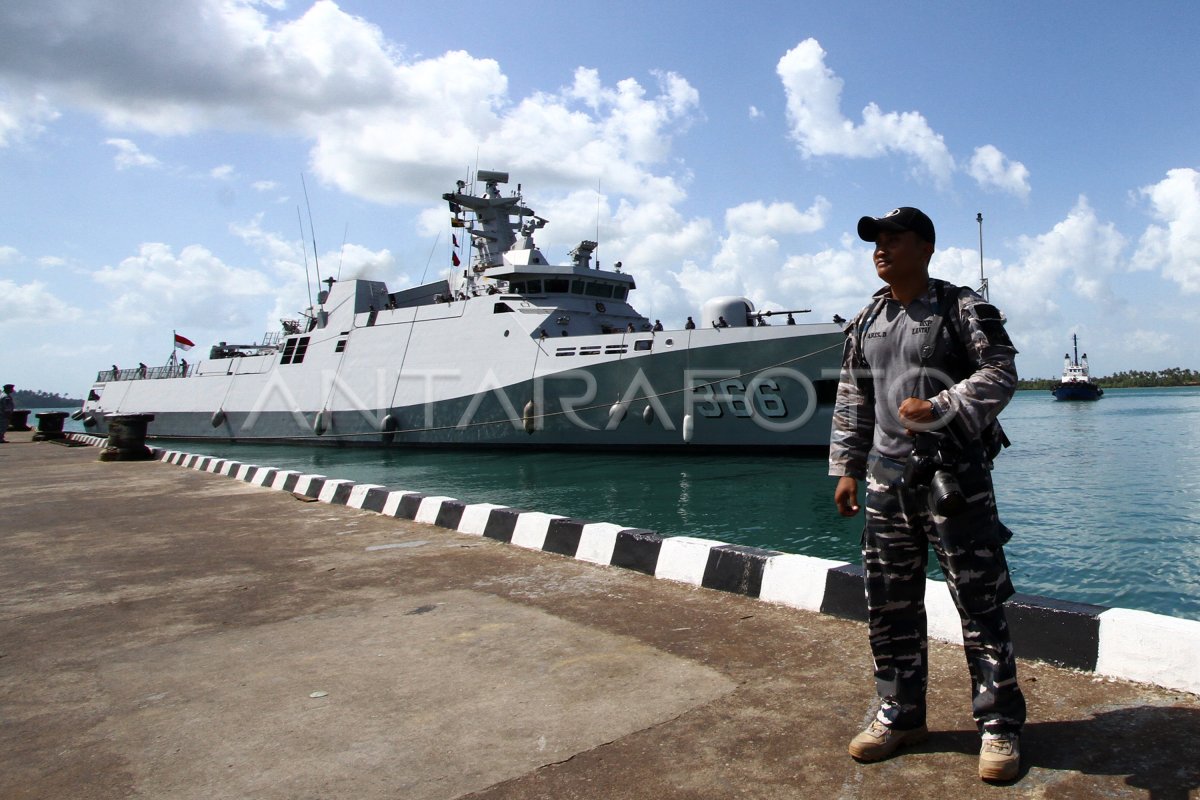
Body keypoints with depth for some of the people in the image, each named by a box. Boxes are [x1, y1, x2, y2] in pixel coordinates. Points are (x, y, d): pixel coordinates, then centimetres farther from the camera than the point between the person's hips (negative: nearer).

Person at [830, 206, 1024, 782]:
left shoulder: (963, 309, -1)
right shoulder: (866, 322, 14)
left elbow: (1000, 373, -9)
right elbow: (851, 400, 17)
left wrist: (937, 409, -23)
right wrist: (847, 468, 14)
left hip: (955, 479, -5)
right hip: (887, 481, 5)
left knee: (979, 605, 1)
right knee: (889, 606, 10)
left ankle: (999, 725, 17)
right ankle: (900, 714, 26)